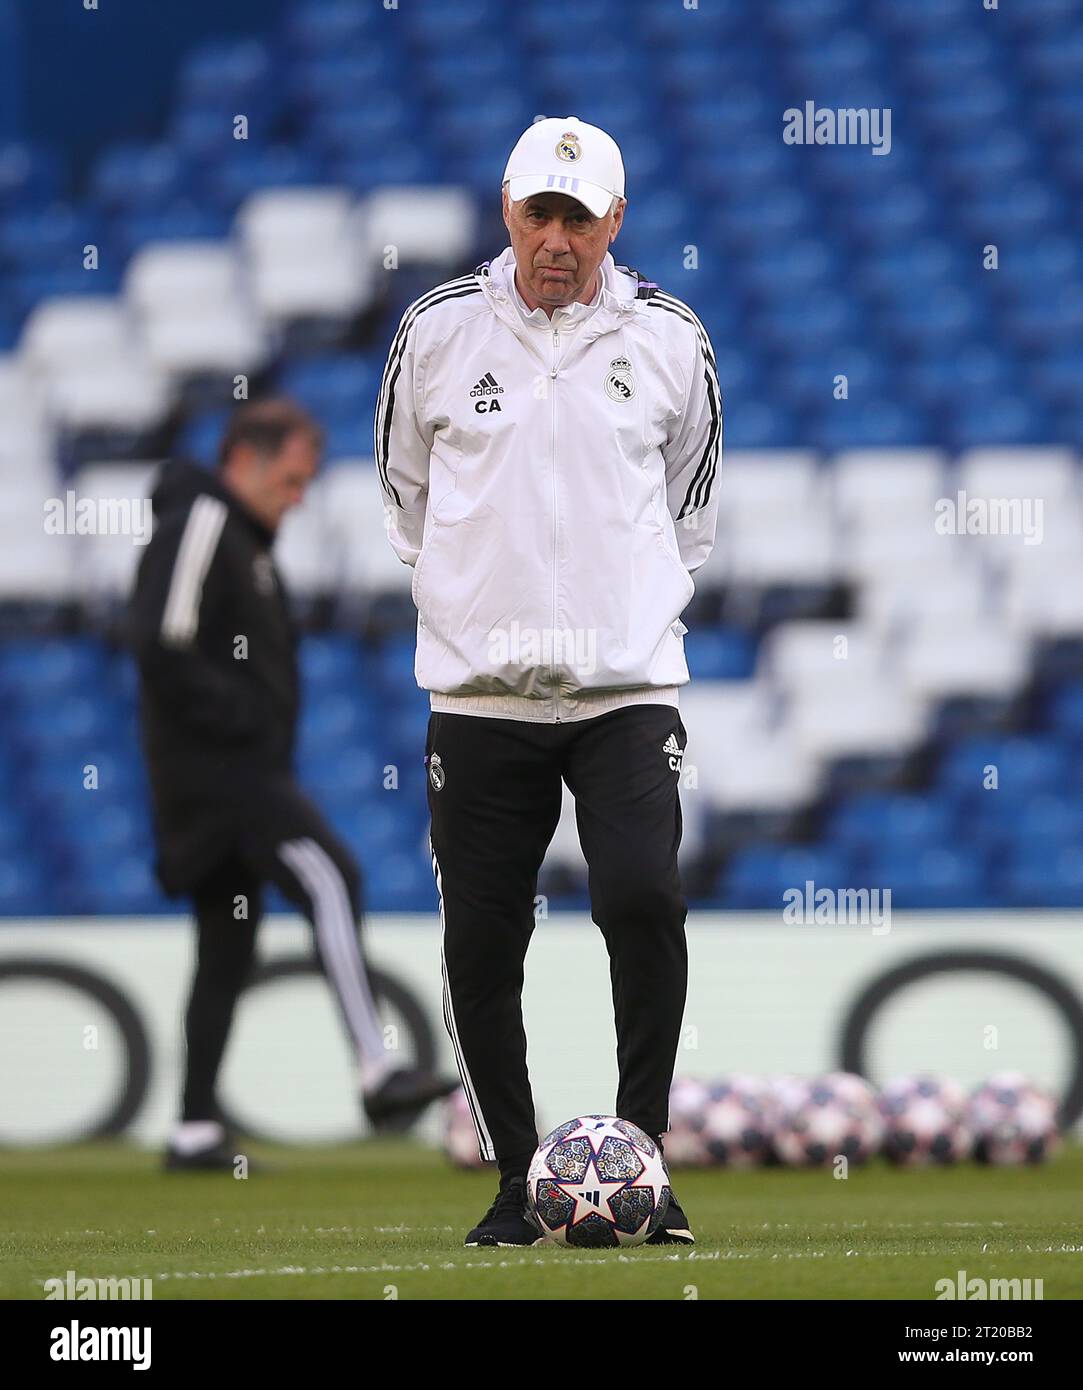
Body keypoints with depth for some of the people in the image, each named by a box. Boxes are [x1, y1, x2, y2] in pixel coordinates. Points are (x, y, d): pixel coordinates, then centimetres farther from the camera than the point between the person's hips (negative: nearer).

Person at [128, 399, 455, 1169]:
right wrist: (236, 716, -19)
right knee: (330, 875, -23)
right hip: (211, 765, -11)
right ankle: (377, 1071, -31)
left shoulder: (247, 540, 21)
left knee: (227, 951, 10)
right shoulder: (199, 524, -11)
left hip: (244, 769, 11)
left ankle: (196, 1130, 11)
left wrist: (269, 741, 16)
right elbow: (162, 647, -20)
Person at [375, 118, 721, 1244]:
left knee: (642, 901, -17)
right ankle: (516, 1181, 13)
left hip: (628, 686, -1)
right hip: (479, 687, 1)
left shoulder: (667, 338, 3)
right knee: (481, 943, 0)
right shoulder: (438, 331, 1)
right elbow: (404, 483, 16)